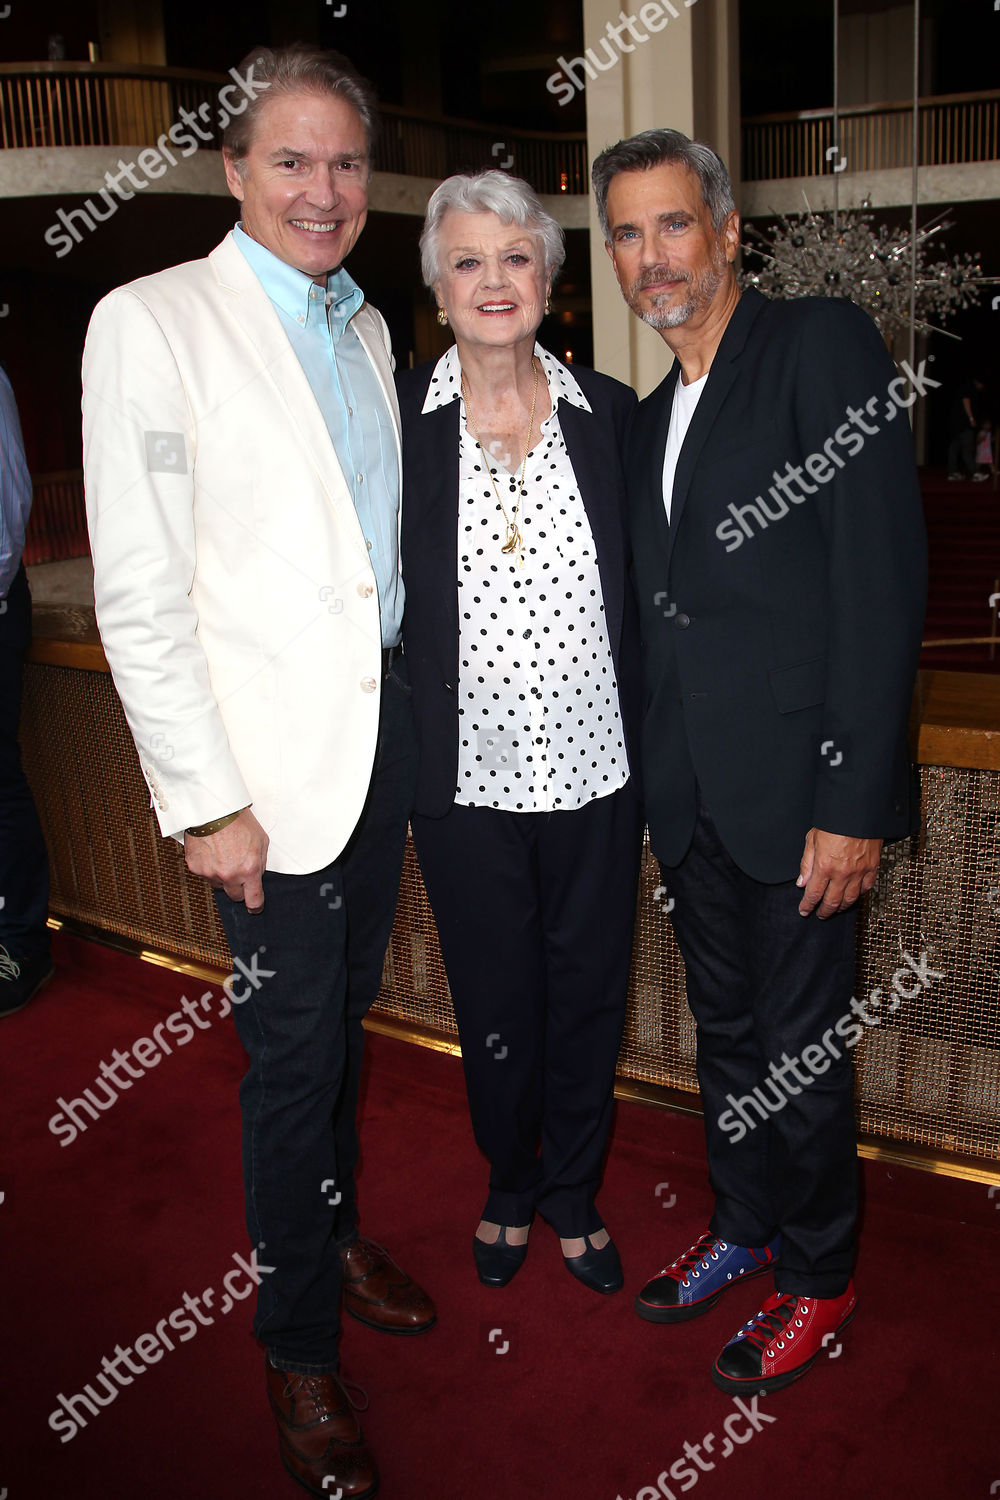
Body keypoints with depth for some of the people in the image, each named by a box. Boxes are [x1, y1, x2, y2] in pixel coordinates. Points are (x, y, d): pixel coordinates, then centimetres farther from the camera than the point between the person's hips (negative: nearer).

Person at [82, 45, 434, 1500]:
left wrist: (412, 694, 13)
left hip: (388, 724, 6)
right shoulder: (153, 322, -10)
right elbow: (138, 593, -14)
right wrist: (206, 801, -16)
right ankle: (299, 1344, 25)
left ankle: (337, 1231, 43)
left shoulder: (369, 327, 12)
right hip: (275, 754, -6)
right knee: (292, 1047, 3)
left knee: (348, 1014, 20)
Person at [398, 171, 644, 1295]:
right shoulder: (395, 421, -5)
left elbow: (647, 590, 7)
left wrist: (652, 734, 1)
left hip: (596, 776, 2)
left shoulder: (610, 414, 1)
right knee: (495, 1009, 15)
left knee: (588, 999, 16)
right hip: (470, 781, -1)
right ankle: (510, 1184, 43)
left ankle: (574, 1191, 41)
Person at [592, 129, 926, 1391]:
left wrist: (855, 801, -19)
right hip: (690, 794, 7)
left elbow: (883, 583, -15)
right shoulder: (647, 421, 16)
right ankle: (741, 1230, 40)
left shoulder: (825, 347, -7)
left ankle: (816, 1277, 29)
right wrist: (656, 778, 9)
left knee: (800, 1048, 7)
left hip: (796, 785, -7)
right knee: (724, 1031, 19)